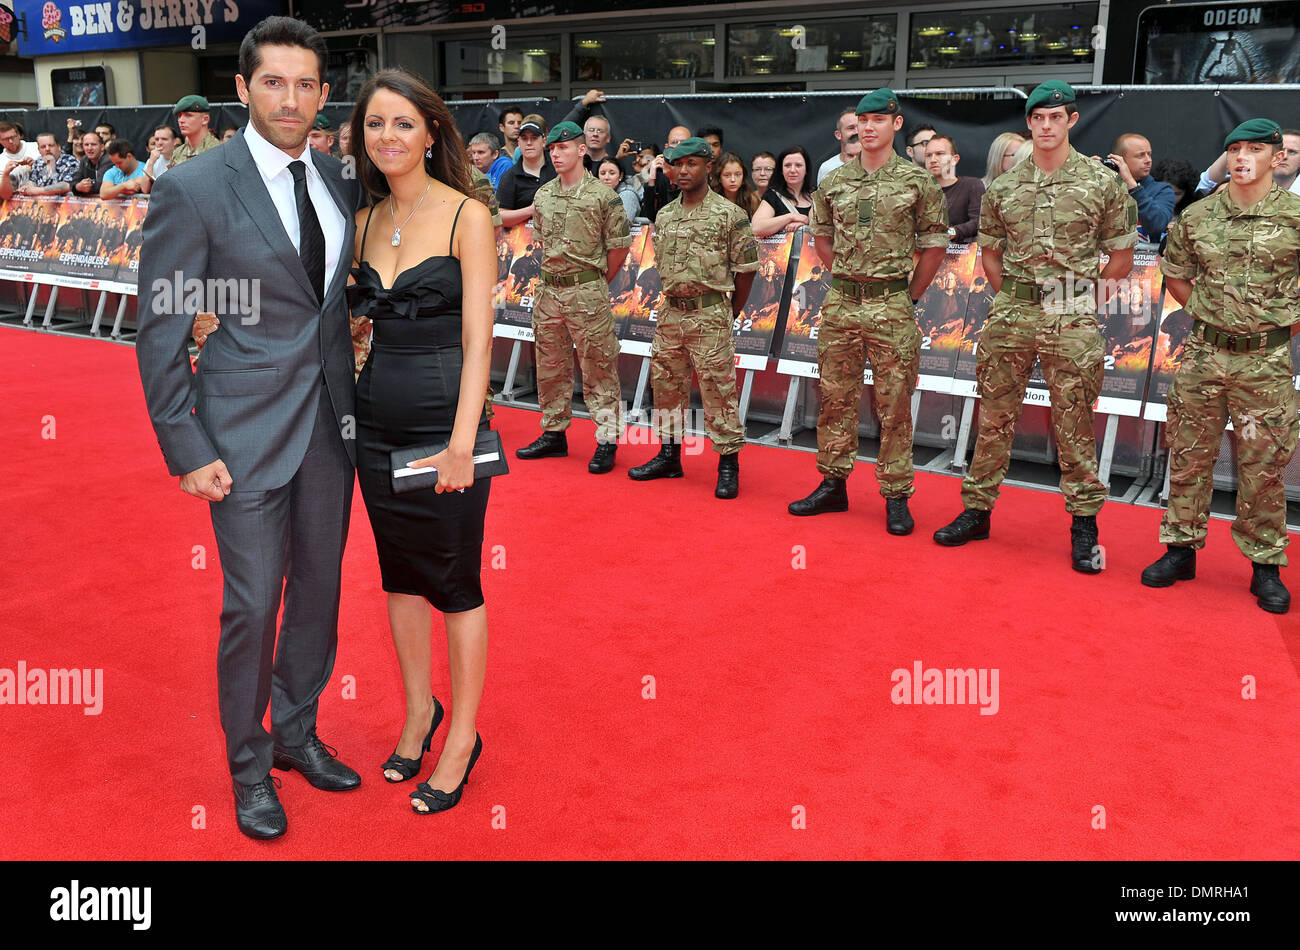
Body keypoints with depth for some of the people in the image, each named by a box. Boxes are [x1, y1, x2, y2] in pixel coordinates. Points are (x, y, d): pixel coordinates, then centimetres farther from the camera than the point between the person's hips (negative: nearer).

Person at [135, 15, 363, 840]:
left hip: (331, 423, 5)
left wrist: (351, 394, 5)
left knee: (319, 589, 16)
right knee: (253, 605, 3)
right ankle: (249, 765, 25)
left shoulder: (340, 183, 5)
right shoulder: (193, 190, -11)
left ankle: (298, 731, 37)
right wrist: (187, 451, -12)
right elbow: (161, 333, -9)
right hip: (246, 432, -5)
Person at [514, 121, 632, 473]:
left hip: (587, 292, -6)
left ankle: (607, 441, 4)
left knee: (598, 368, -2)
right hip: (548, 290, 6)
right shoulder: (543, 195, 10)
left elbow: (619, 246, -4)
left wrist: (597, 283, 4)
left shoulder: (603, 195, -7)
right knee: (550, 365, 13)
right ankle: (554, 434, 25)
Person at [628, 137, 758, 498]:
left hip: (710, 315, -6)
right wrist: (675, 301, 17)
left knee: (718, 391, -4)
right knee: (667, 386, 12)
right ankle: (669, 455, 25)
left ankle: (728, 465, 4)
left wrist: (728, 315, 4)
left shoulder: (729, 215, -5)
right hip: (670, 314, 6)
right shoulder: (664, 216, 12)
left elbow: (745, 270, -2)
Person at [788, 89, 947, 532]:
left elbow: (935, 244, 5)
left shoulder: (917, 182, 0)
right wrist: (847, 281, 14)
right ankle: (833, 485, 21)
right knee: (835, 398, 9)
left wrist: (910, 295, 2)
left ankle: (896, 496, 9)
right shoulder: (834, 182, 9)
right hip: (840, 305, 3)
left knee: (894, 404, 1)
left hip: (892, 309, -3)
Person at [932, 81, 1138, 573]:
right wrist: (1012, 299, 11)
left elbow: (1121, 256, 6)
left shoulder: (1102, 182, 1)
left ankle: (1084, 523, 12)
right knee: (995, 415, 8)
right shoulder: (1004, 187, 8)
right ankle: (977, 509, 19)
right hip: (1010, 315, 3)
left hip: (1072, 320, -3)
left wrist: (1087, 301, 2)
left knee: (1074, 425, 2)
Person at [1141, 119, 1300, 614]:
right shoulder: (1197, 216, 4)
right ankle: (1182, 547, 22)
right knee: (1189, 455, 8)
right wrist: (1208, 314, 9)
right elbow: (1174, 276, 17)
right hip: (1203, 355, 2)